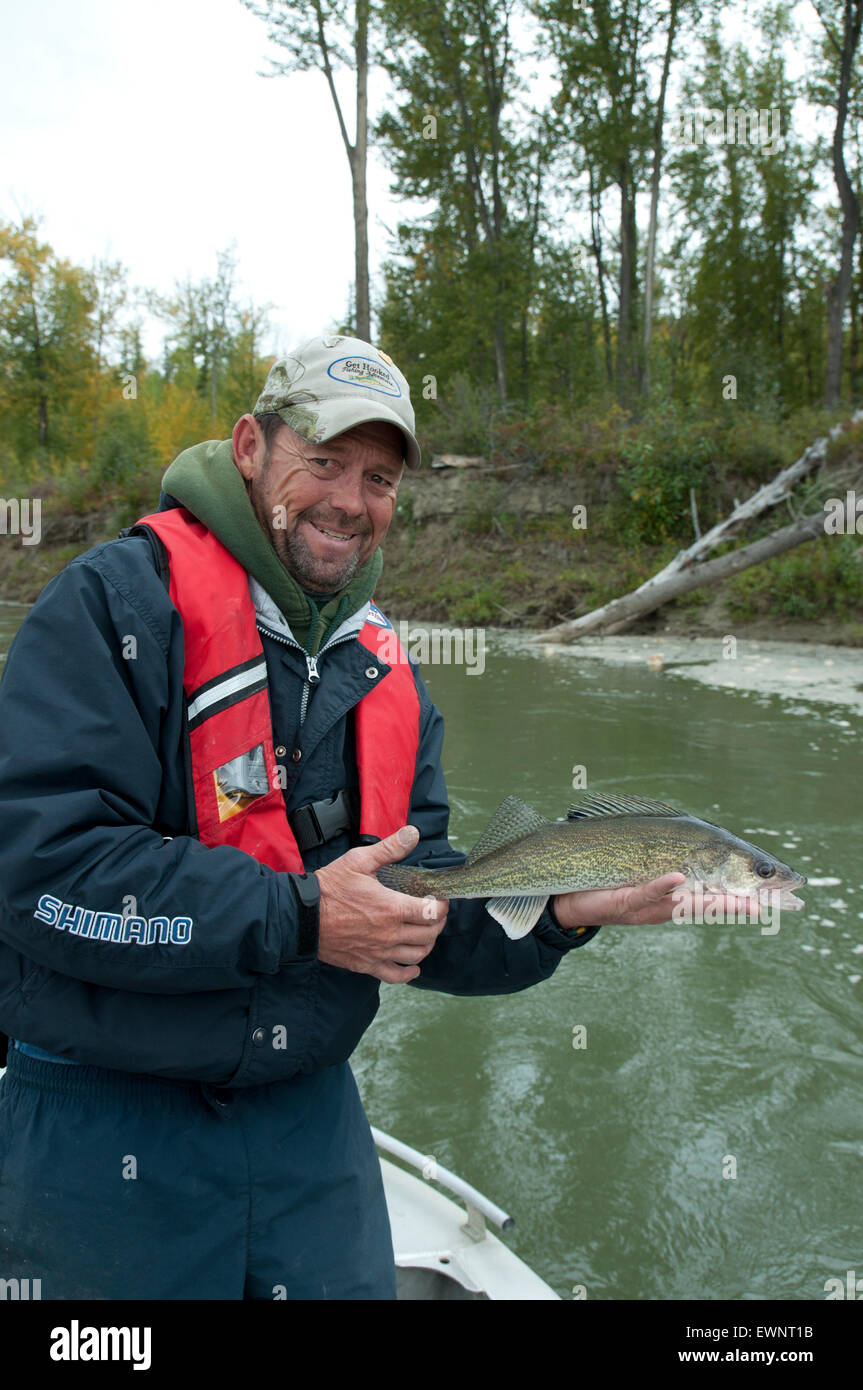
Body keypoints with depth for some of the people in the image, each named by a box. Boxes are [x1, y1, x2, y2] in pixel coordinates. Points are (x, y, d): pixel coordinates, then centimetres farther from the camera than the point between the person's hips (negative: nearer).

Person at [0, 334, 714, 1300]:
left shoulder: (386, 675, 6)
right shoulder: (117, 603, -13)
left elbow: (426, 922, 5)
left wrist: (554, 914, -14)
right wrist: (298, 919, -24)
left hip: (311, 1112, 5)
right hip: (106, 1128, -5)